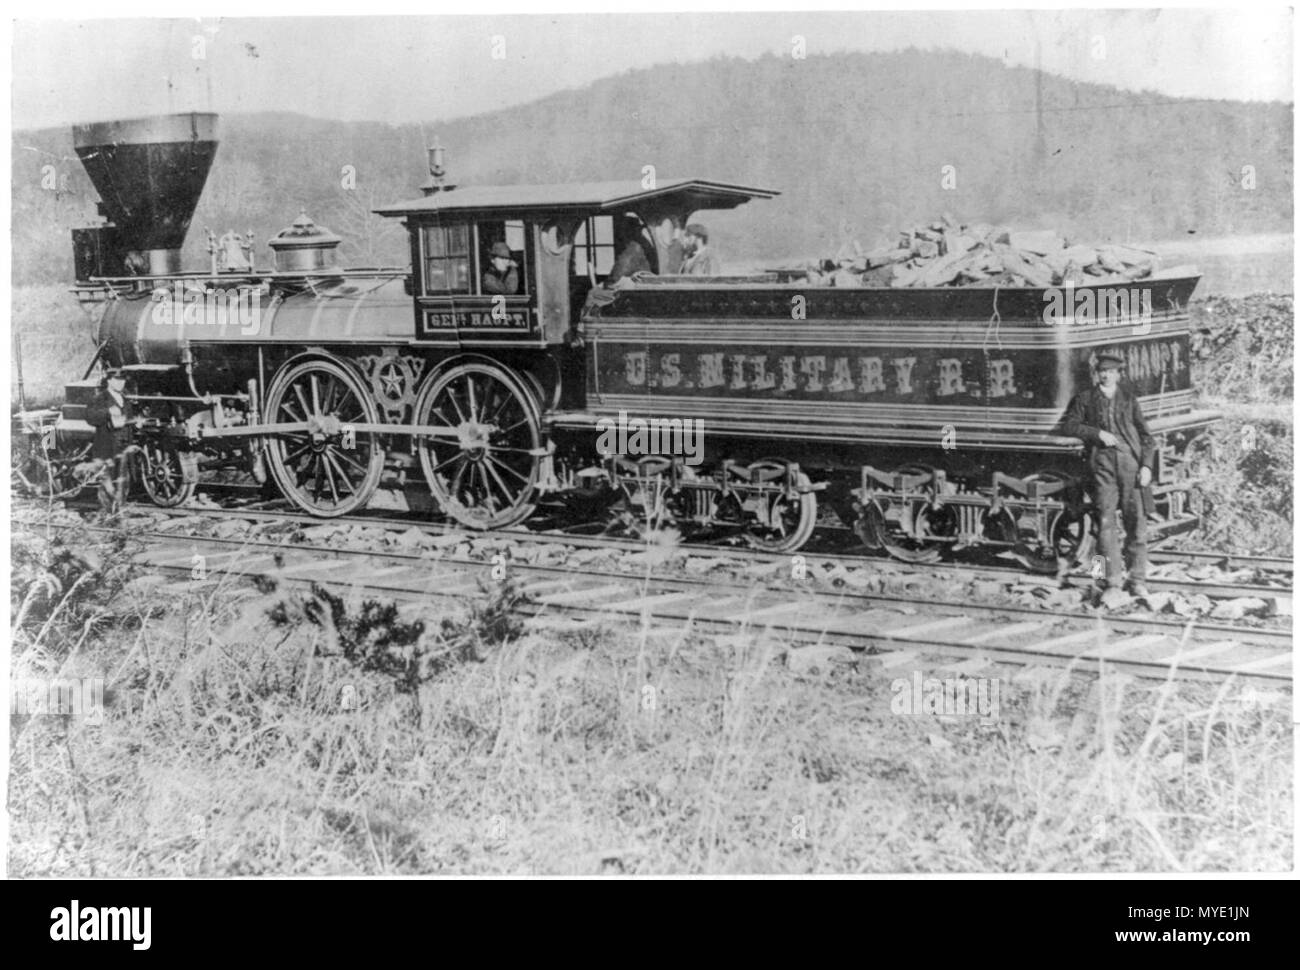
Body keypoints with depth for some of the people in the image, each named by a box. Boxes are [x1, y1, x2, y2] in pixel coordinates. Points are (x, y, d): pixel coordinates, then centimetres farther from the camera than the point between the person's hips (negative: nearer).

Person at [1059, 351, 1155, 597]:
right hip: (1102, 460, 0)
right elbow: (1068, 426, 8)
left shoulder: (1129, 398, 17)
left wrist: (1146, 465, -1)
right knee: (1107, 518, -6)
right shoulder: (1085, 398, 16)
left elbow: (1146, 436, 13)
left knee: (1136, 519, -5)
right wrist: (1098, 433, -5)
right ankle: (1112, 577, -1)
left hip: (1130, 460, 0)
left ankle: (1137, 580, -3)